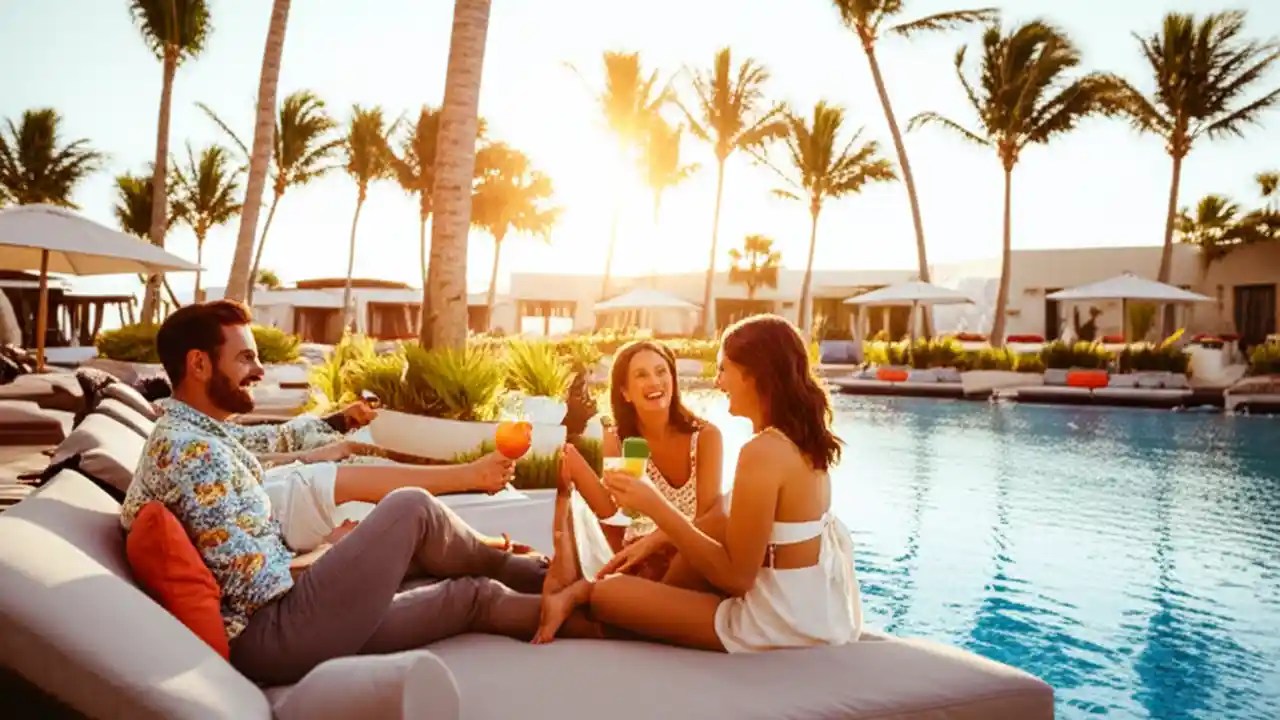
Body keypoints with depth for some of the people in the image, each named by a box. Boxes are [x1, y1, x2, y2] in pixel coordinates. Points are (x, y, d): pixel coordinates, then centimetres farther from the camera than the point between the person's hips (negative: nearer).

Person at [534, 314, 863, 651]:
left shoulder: (763, 452, -23)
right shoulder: (800, 440, 5)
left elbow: (736, 576, -21)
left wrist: (654, 505, -18)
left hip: (781, 622, -9)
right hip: (816, 605, 9)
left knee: (608, 594, -4)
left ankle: (583, 593, 24)